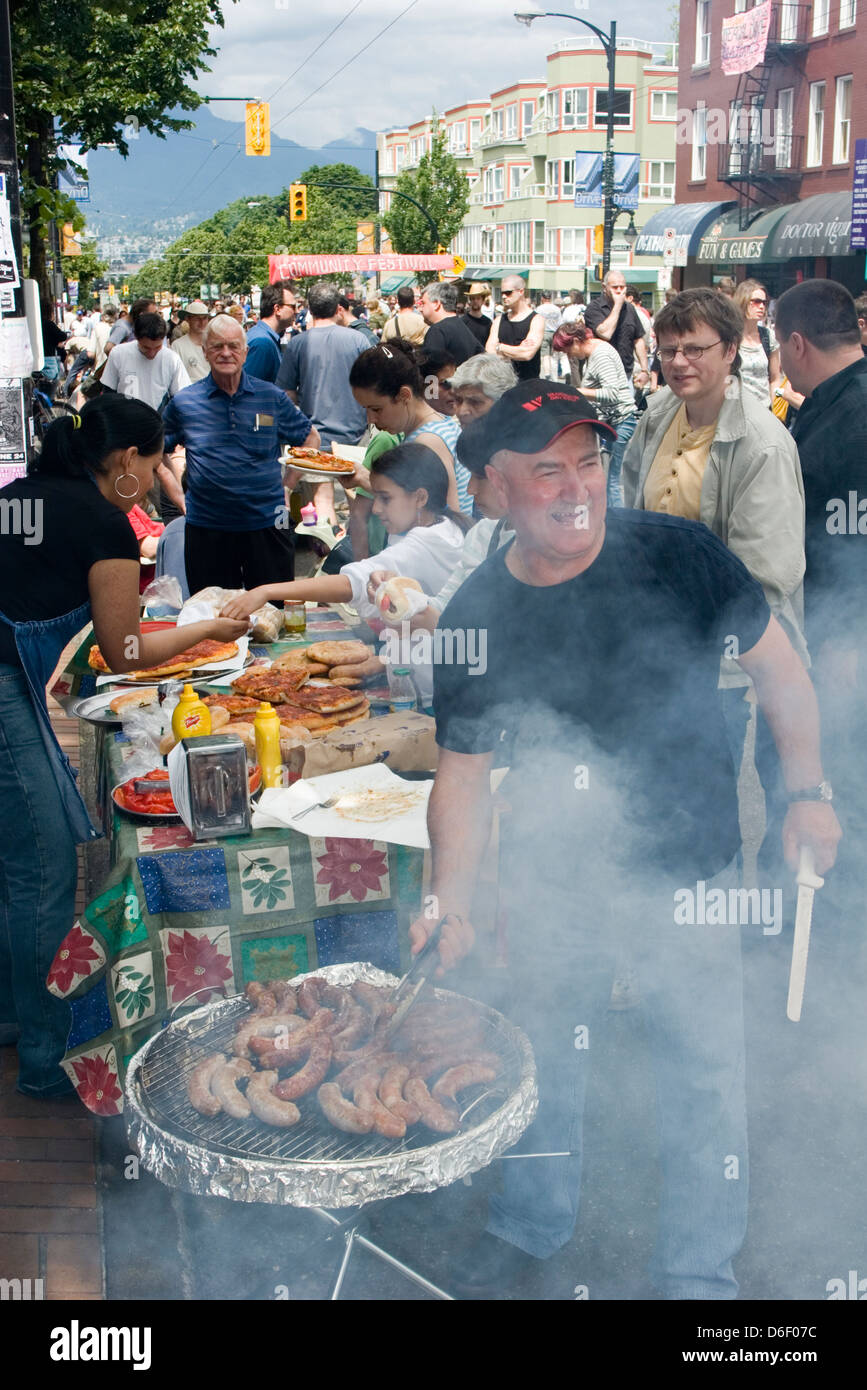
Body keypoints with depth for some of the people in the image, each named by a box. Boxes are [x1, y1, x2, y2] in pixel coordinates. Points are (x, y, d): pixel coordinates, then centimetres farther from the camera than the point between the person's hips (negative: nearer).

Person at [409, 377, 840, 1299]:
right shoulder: (475, 617, -10)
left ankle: (698, 1266, 31)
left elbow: (776, 667, -3)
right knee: (543, 1056, 19)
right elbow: (462, 769, -3)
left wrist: (805, 793, -5)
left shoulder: (678, 556, -15)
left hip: (685, 863, -2)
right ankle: (530, 1224, 46)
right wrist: (449, 900, -12)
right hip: (552, 877, 2)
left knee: (701, 1071, 7)